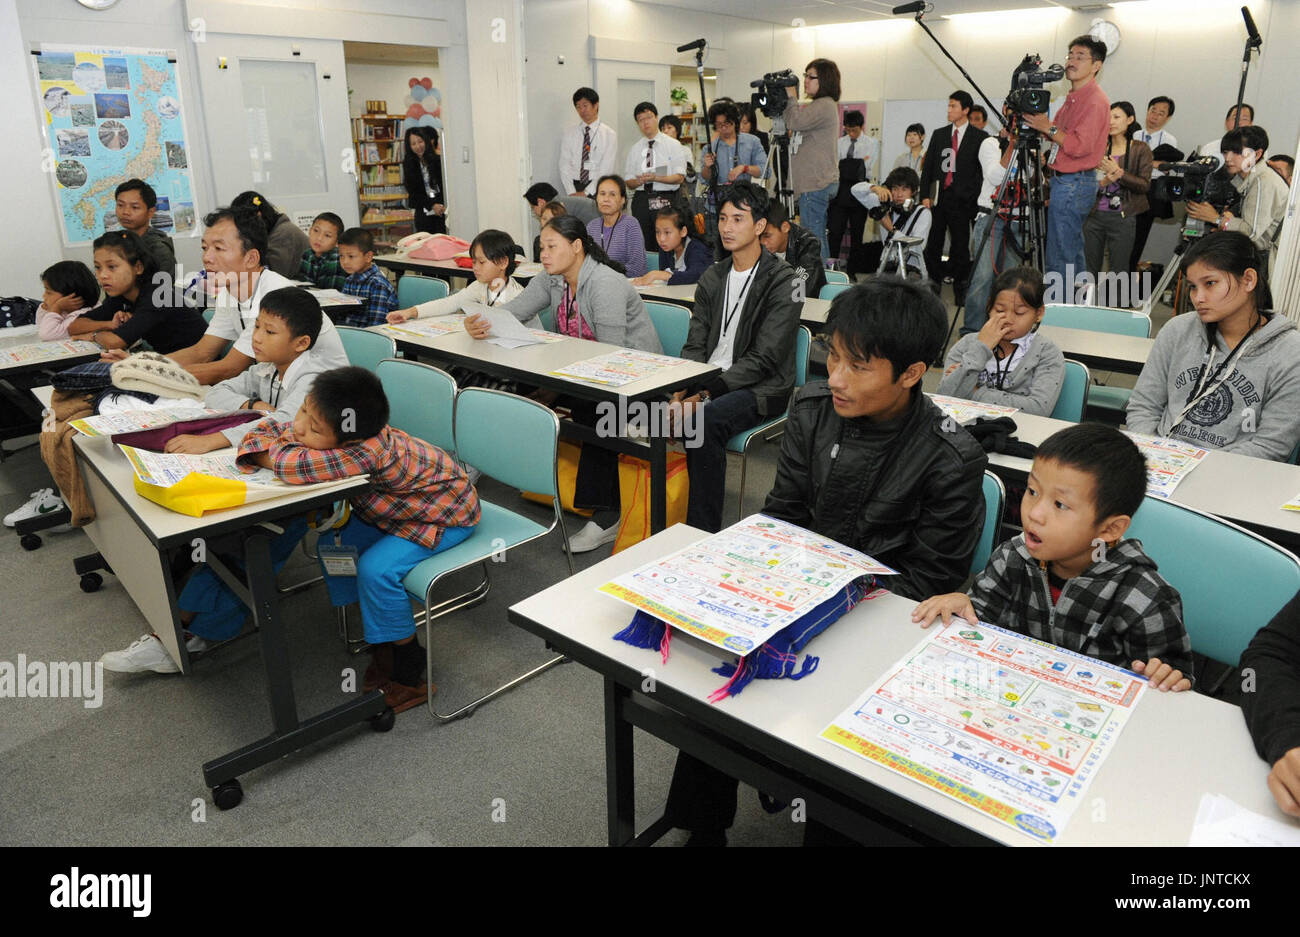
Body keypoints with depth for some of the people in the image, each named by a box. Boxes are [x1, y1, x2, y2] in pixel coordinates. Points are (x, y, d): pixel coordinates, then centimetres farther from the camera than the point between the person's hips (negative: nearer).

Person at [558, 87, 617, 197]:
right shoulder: (569, 134, 13)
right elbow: (565, 166, 5)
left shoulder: (609, 134, 4)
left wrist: (586, 192, -13)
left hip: (598, 189, -1)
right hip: (575, 185, 2)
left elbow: (606, 169, -4)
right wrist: (572, 192, -11)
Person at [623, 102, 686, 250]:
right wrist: (639, 181, -12)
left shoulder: (673, 145, 5)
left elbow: (679, 177, -4)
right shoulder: (635, 149, 14)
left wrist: (656, 178, -18)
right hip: (641, 199, 3)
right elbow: (629, 182, 12)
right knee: (642, 243, 0)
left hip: (665, 200, -3)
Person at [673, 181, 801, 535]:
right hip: (709, 381, 6)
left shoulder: (782, 280, -8)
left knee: (705, 421, -35)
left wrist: (704, 393, -24)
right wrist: (681, 389, -13)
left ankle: (704, 533, -25)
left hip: (762, 388, -5)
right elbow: (695, 346, 8)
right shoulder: (712, 278, 13)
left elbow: (764, 359, -16)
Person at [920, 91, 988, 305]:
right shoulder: (939, 134, 14)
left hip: (961, 200, -3)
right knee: (933, 244, 3)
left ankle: (960, 290, 6)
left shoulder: (979, 137, 3)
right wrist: (925, 195, 1)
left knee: (960, 245, -1)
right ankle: (933, 285, 13)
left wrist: (974, 196, -8)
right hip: (937, 197, 3)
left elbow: (983, 170, 2)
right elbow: (928, 166, 11)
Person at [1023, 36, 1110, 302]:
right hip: (1067, 182, 11)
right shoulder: (1074, 98, 17)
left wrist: (1049, 128, -20)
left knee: (1059, 259, -11)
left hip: (1073, 185, -11)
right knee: (1073, 255, 16)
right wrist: (1039, 123, 6)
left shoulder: (1095, 101, -14)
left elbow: (1080, 146, -22)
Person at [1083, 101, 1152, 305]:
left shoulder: (1140, 149, 2)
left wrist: (1118, 173, -15)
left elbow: (1145, 185, -5)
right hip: (1094, 215, 2)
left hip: (1122, 217, -2)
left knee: (1119, 271, 1)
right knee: (1090, 268, 4)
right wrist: (1102, 181, -15)